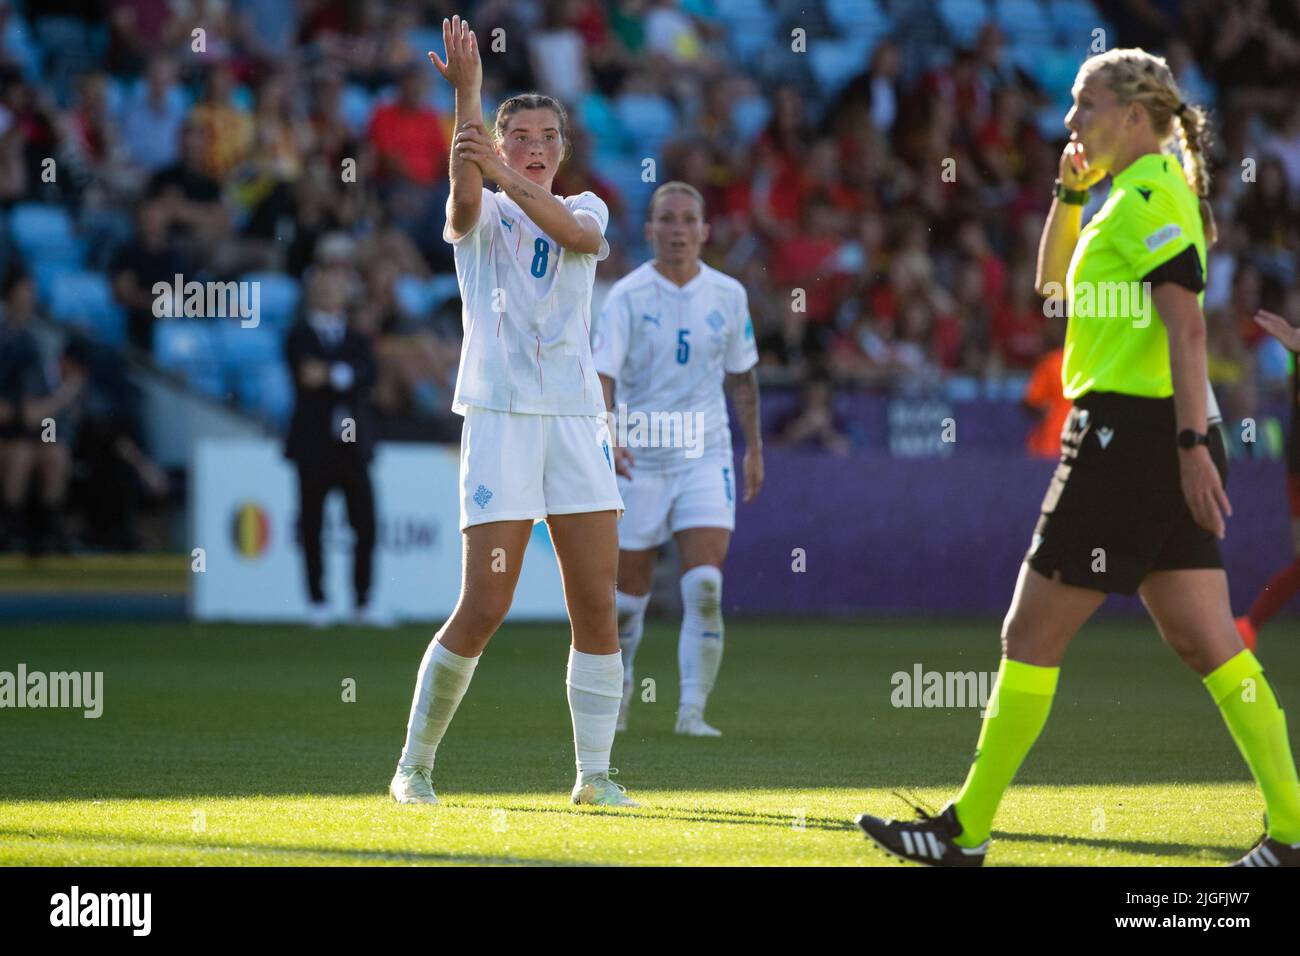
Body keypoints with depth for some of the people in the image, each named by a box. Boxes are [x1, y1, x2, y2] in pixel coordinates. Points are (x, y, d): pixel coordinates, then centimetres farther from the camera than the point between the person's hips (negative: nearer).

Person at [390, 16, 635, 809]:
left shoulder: (585, 209, 12)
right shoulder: (481, 216, 4)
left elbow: (577, 233, -13)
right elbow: (466, 200, -21)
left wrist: (506, 176, -29)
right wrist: (467, 94, -35)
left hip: (577, 416, 3)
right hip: (501, 415, -3)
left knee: (597, 605, 0)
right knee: (484, 607, -8)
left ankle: (595, 773, 8)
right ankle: (415, 764, 5)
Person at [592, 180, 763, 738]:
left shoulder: (728, 295, 2)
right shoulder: (627, 296, -8)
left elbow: (741, 375, 15)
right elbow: (601, 373, -17)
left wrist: (754, 448, 17)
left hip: (705, 456, 1)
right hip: (638, 459, -1)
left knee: (705, 587, -14)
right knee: (628, 595, 6)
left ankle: (692, 710, -8)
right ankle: (616, 692, 30)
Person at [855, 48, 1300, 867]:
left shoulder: (1151, 193, -11)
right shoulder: (1134, 195, 19)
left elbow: (1187, 324, -20)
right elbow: (1054, 282, 31)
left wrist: (1192, 444, -26)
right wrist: (1071, 192, 16)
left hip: (1130, 432, -10)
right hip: (1167, 438, 10)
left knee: (1032, 636, -3)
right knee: (1207, 643, 6)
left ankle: (965, 830, 3)